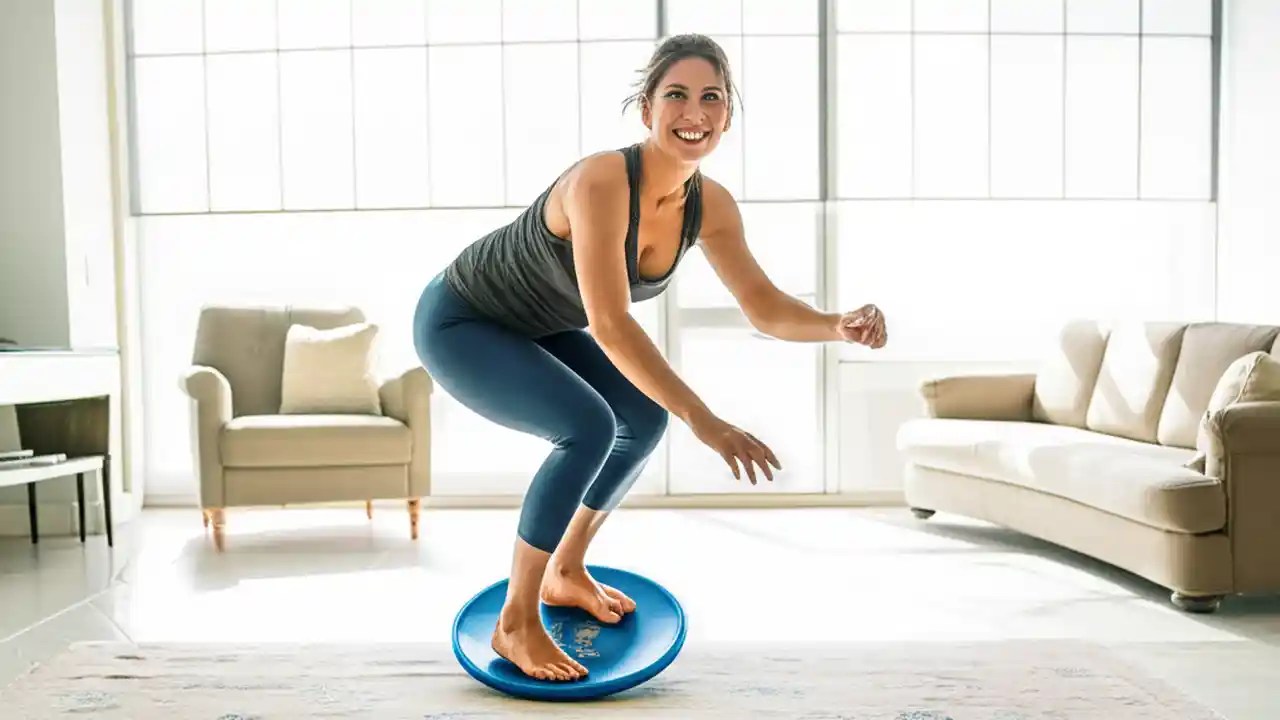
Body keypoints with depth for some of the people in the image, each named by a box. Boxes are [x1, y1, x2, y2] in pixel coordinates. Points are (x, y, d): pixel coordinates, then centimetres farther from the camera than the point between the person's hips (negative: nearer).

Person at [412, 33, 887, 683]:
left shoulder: (711, 205, -11)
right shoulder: (602, 179, -34)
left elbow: (765, 308, -8)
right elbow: (610, 325, -39)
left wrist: (838, 325, -27)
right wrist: (701, 419, -42)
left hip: (535, 328, 8)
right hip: (458, 323, -8)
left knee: (645, 416, 5)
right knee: (588, 426, -25)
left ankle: (567, 574, 24)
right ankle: (515, 623, -8)